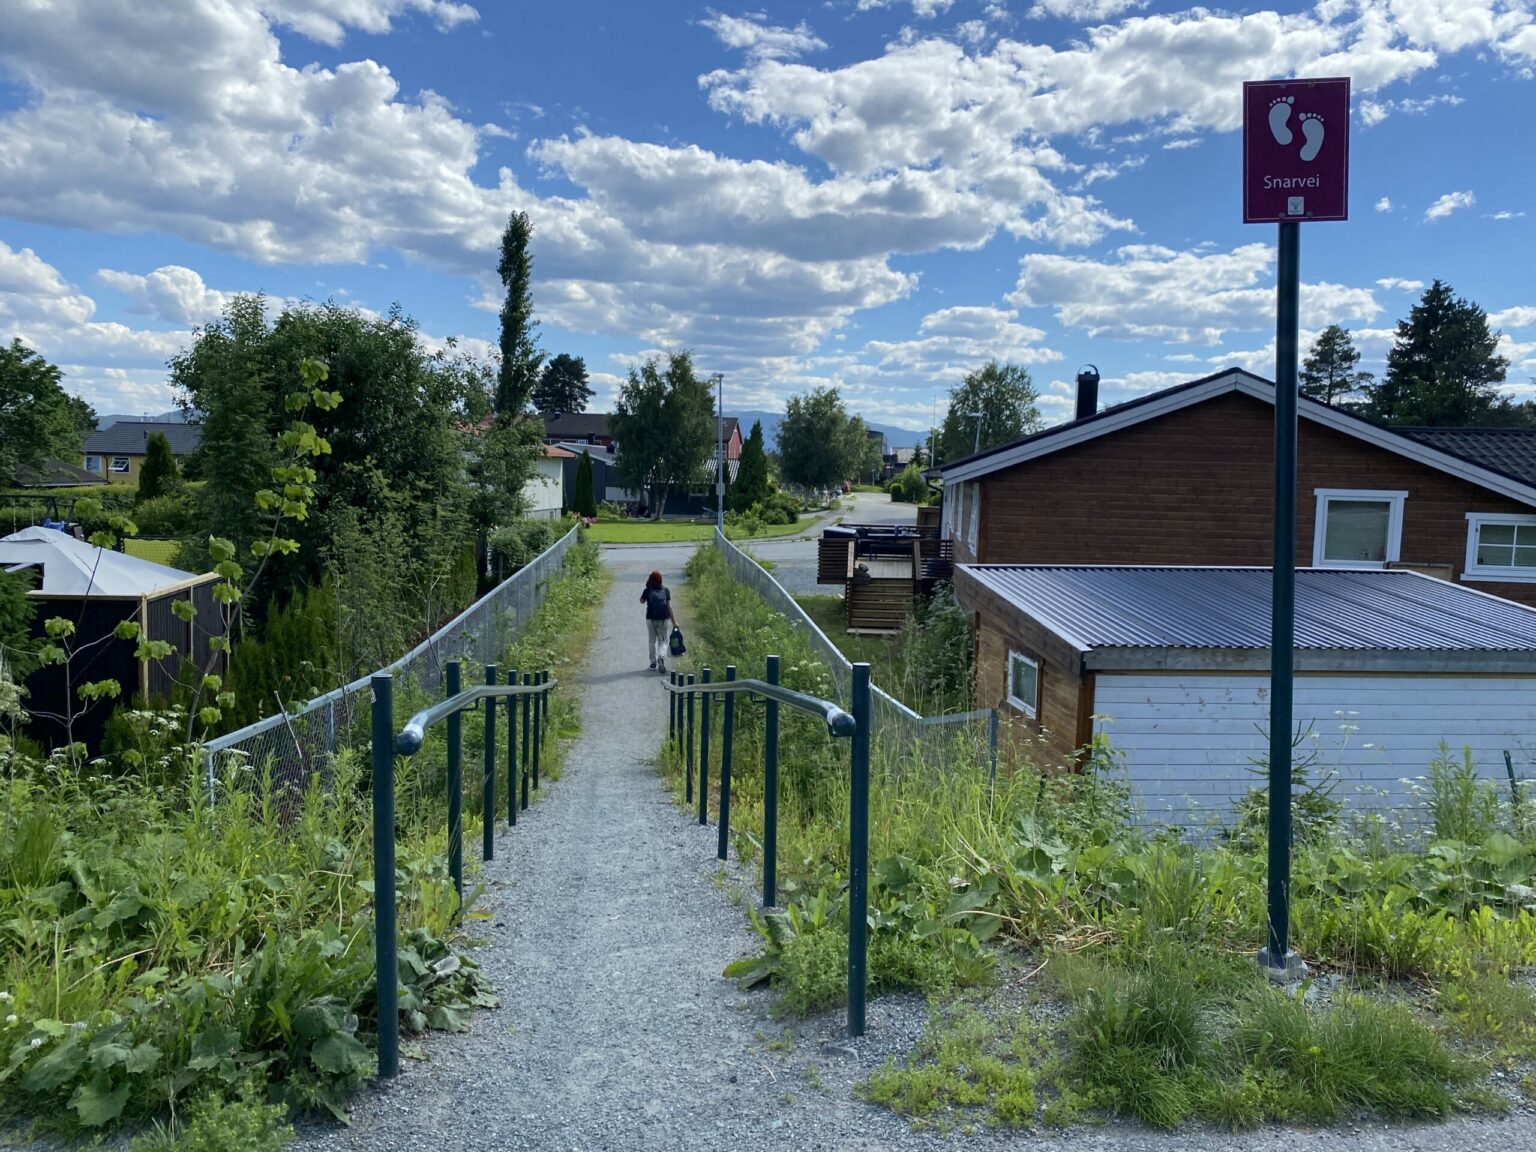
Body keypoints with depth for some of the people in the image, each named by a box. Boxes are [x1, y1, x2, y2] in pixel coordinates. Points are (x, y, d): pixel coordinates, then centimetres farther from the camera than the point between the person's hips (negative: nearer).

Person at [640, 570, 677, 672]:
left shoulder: (648, 591, -3)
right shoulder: (666, 590, -1)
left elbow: (642, 601, 16)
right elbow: (669, 606, -3)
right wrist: (674, 621, 1)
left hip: (651, 618, 0)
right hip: (663, 619, 0)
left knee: (652, 640, 16)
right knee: (663, 641, 5)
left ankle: (653, 661, 18)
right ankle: (661, 657, -20)